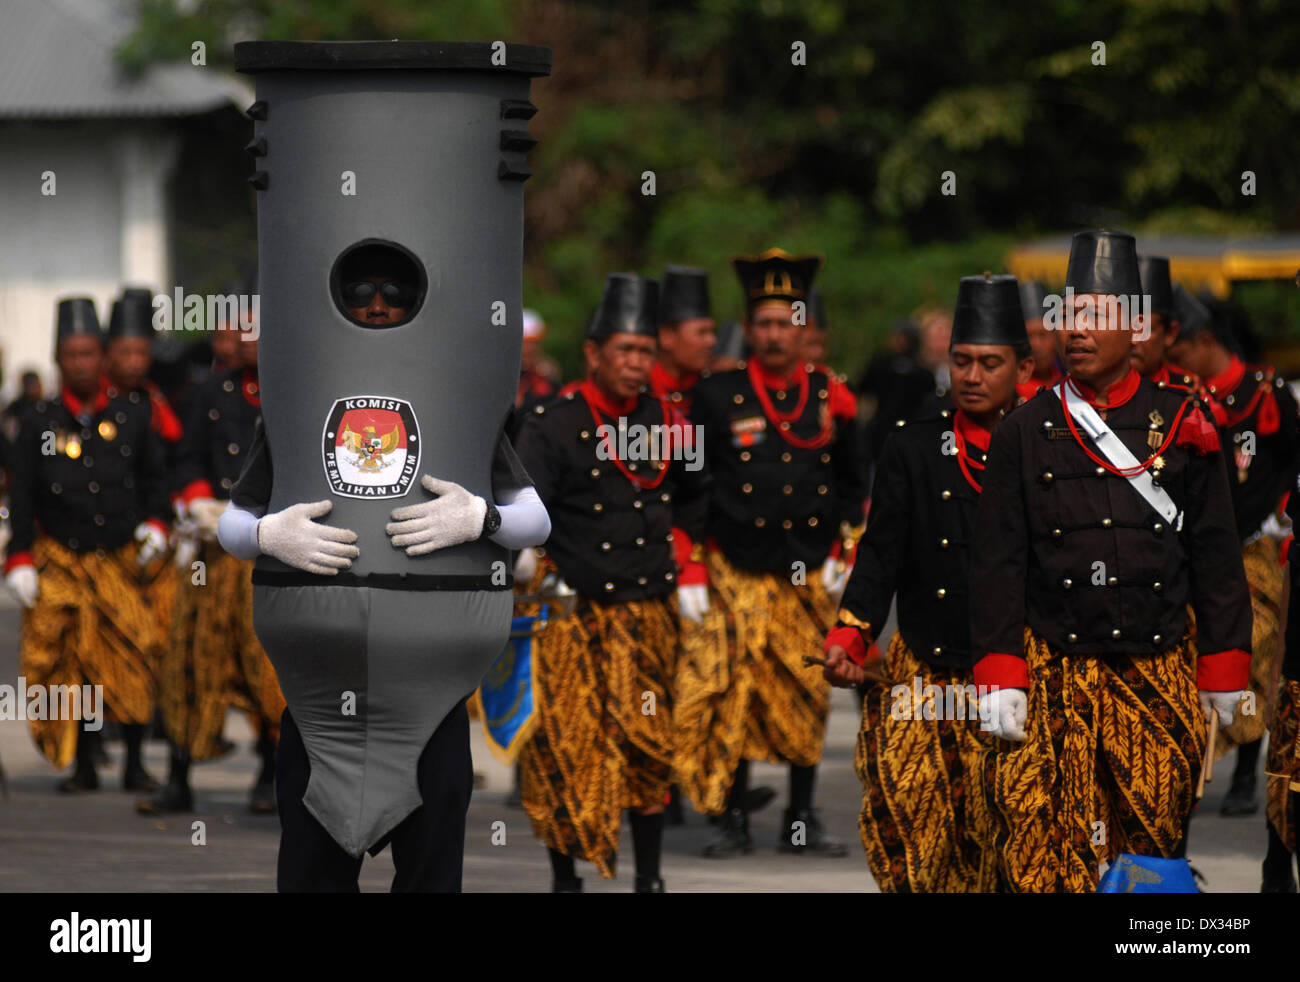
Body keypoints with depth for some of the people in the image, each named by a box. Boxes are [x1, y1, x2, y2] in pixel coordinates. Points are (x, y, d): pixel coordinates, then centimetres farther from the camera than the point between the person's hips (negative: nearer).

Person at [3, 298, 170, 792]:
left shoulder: (134, 413, 6)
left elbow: (154, 477, 13)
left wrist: (155, 523, -4)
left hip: (124, 560, 0)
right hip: (62, 562, 0)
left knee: (135, 654, -12)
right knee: (71, 661, -3)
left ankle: (135, 764, -3)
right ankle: (84, 766, 8)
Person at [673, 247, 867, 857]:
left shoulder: (832, 400, 6)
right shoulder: (717, 398, 0)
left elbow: (853, 487, 14)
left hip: (811, 575, 2)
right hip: (737, 575, -2)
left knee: (808, 699, 4)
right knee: (733, 698, -5)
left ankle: (802, 822, 13)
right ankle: (733, 821, 3)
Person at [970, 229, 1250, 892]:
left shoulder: (1182, 425, 5)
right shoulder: (1024, 432, 3)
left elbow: (1216, 557, 7)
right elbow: (996, 562, 2)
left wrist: (1225, 677, 5)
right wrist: (999, 681, -6)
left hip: (1160, 677, 1)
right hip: (1054, 677, -1)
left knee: (1155, 838, 4)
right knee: (1046, 849, -8)